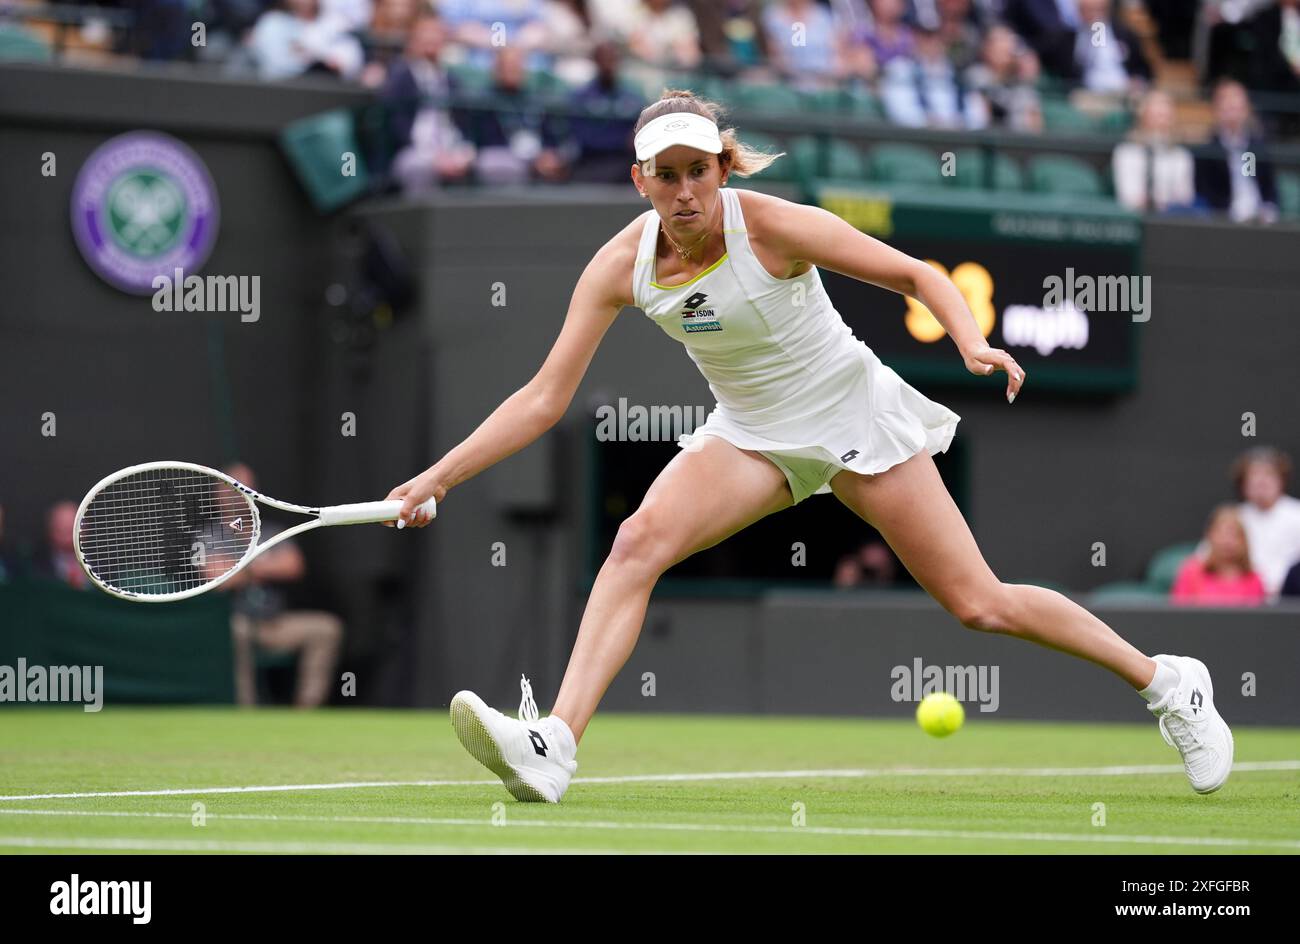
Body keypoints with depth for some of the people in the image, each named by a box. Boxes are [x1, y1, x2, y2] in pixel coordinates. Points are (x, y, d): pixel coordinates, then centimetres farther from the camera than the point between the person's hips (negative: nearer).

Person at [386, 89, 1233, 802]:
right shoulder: (622, 266, -13)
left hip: (857, 417, -3)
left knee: (980, 605, -3)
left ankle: (1167, 682, 17)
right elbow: (546, 397, -9)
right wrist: (439, 477, -16)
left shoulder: (774, 227, -23)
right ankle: (554, 746, -34)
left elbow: (916, 275, -12)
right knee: (638, 543, -24)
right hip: (752, 433, 3)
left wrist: (974, 343, -31)